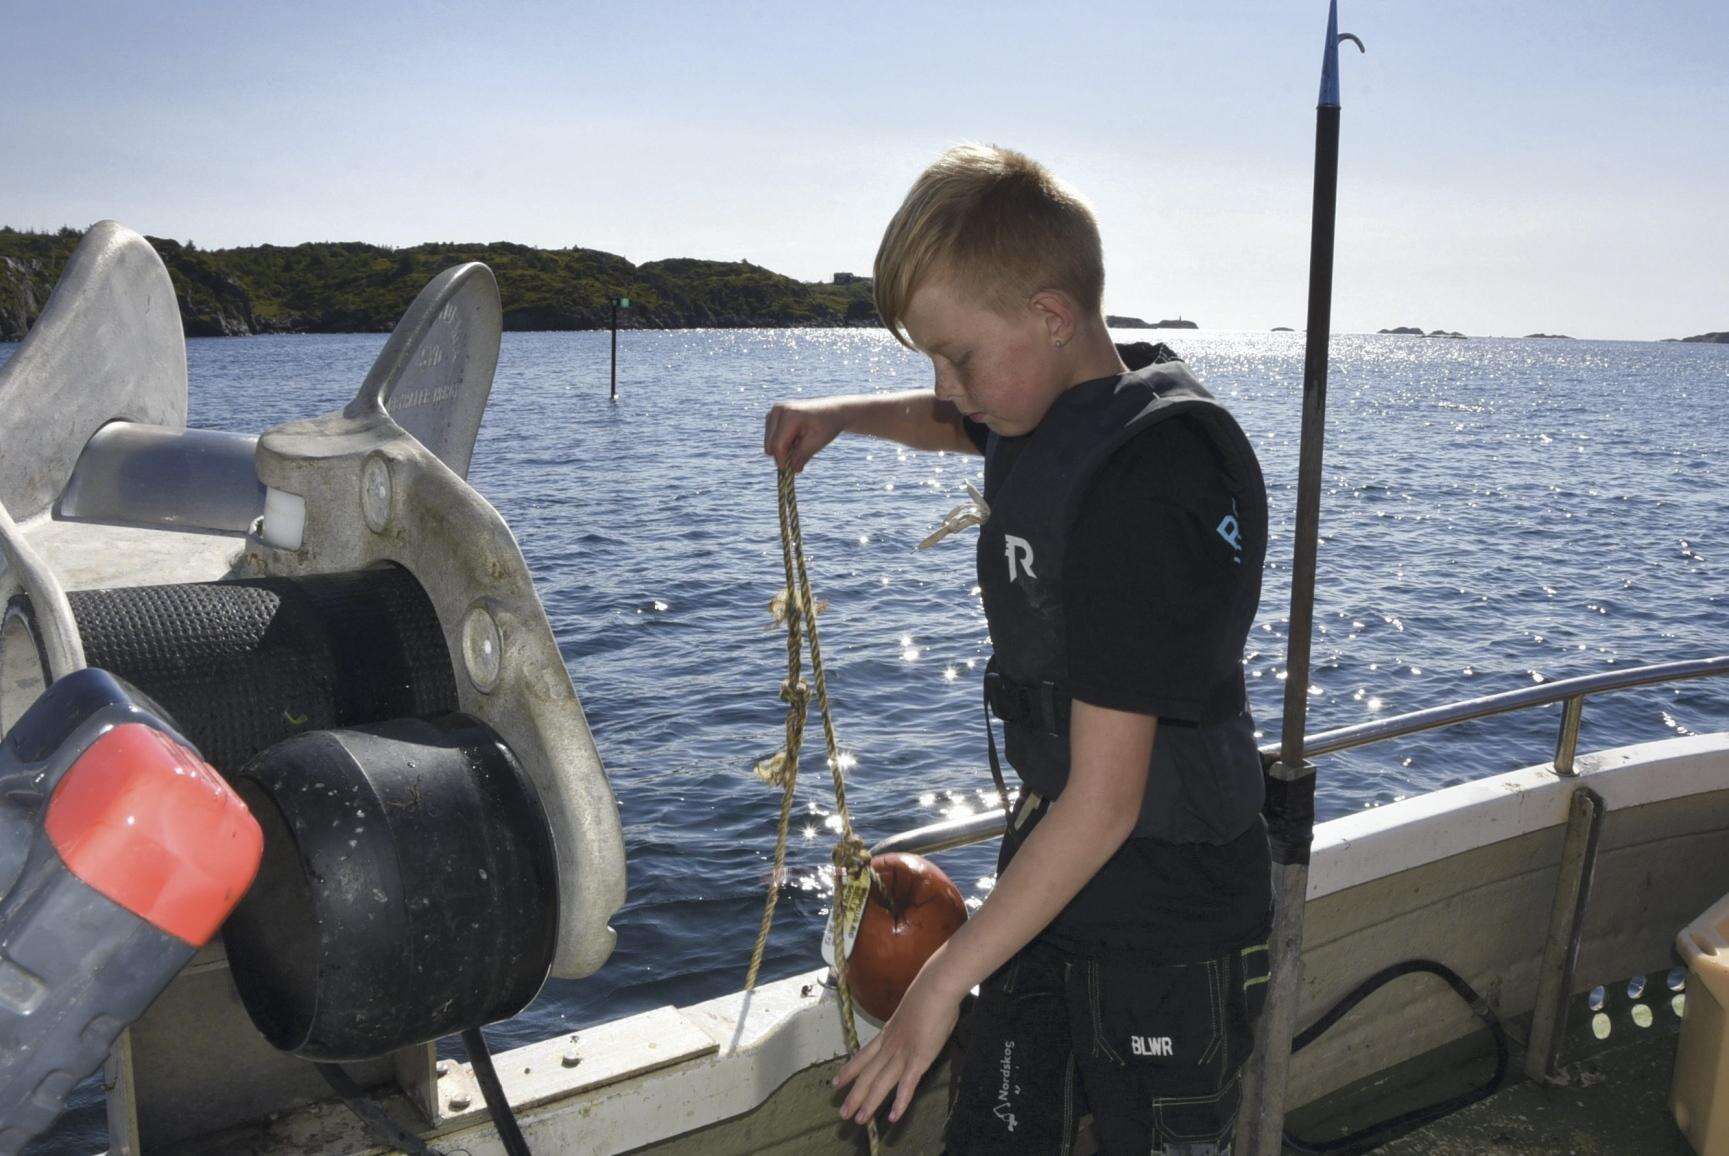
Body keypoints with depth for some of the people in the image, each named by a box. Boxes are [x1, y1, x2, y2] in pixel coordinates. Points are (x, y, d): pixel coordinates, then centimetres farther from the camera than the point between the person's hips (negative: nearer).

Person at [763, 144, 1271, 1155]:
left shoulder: (1142, 484, -28)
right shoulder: (1049, 409, 1)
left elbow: (1105, 800, -28)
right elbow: (958, 423, 30)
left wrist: (946, 978, -20)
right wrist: (840, 415, 12)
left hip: (1167, 928, -8)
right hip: (1054, 878, 8)